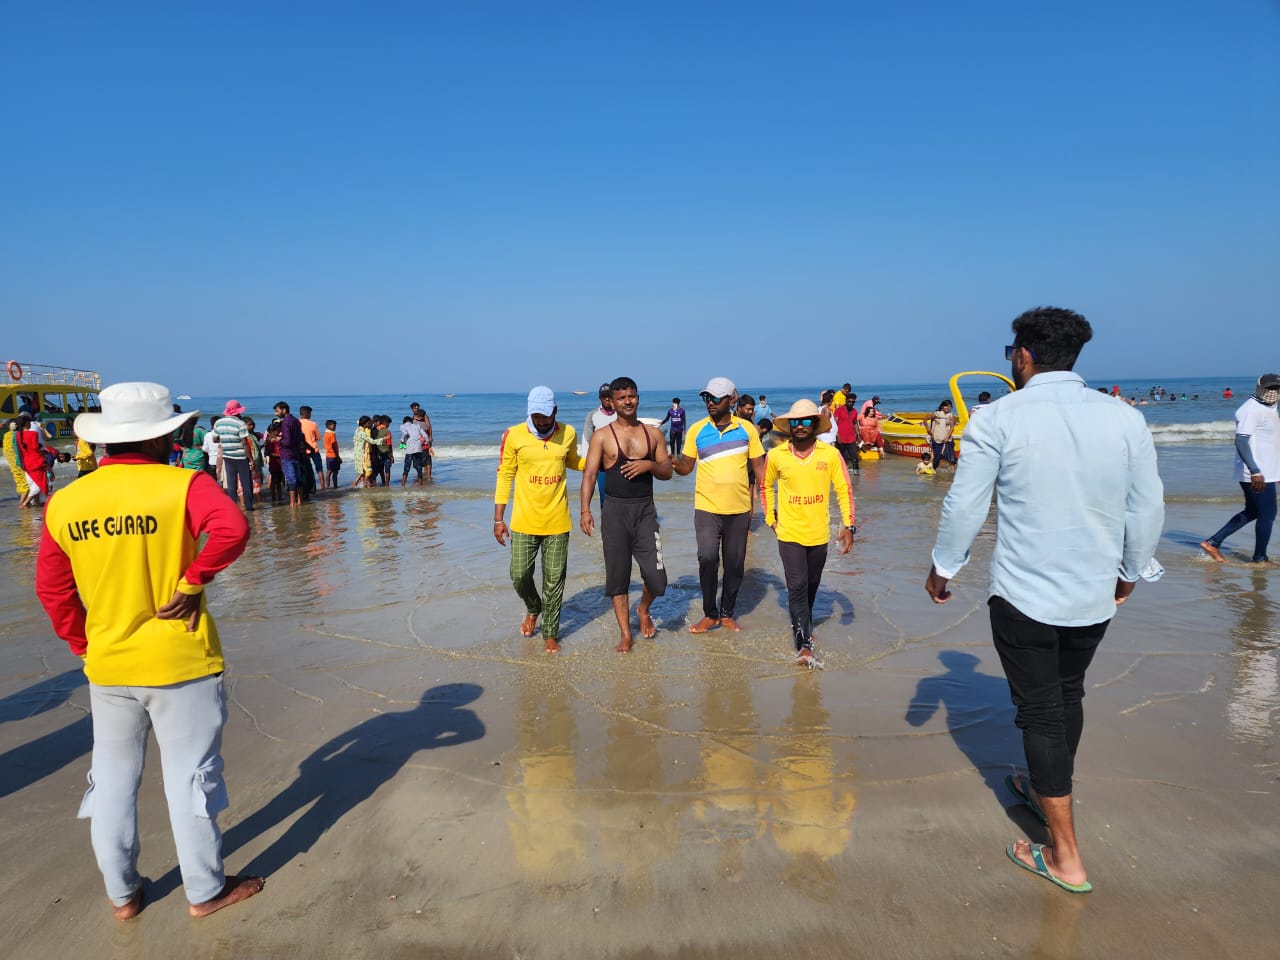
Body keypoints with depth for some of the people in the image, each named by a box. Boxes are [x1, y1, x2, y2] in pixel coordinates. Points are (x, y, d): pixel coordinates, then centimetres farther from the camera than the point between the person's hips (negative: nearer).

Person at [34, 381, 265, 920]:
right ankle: (205, 891, 25)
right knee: (189, 775, 9)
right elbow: (231, 528, -33)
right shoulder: (182, 485, -15)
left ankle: (121, 894, 35)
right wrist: (195, 578, -18)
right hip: (182, 662, -4)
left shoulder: (64, 502, 0)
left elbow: (52, 589, 6)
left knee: (113, 778, 20)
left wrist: (85, 645, 17)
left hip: (107, 667, 4)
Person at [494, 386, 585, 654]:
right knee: (520, 576, 3)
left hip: (557, 521, 1)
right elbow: (504, 476, -1)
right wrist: (498, 519, -3)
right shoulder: (513, 435, -6)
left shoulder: (568, 433, 0)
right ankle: (533, 608, 37)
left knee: (554, 580, 6)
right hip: (523, 521, -1)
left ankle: (550, 633, 23)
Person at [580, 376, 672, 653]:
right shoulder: (602, 436, -1)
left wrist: (650, 465, -12)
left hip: (645, 509, 2)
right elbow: (589, 474, -7)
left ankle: (643, 609, 31)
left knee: (656, 576, -2)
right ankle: (625, 635, 18)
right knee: (617, 575, 4)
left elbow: (667, 472, 10)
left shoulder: (653, 433, 8)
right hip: (614, 510, -1)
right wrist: (585, 510, -19)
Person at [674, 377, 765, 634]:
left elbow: (758, 466, 5)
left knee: (735, 564, 9)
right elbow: (686, 466, 4)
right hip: (707, 508, -1)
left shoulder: (747, 428, 1)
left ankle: (726, 613, 27)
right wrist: (671, 461, -18)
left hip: (739, 509, 1)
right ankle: (710, 614, 4)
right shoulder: (697, 429, 1)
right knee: (707, 558, -15)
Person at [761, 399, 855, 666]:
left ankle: (802, 627, 40)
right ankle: (804, 645, -4)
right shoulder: (776, 456, -5)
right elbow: (766, 486, 11)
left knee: (811, 586, 17)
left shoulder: (830, 454, -6)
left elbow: (844, 490, -1)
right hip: (789, 534, -1)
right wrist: (770, 517, 7)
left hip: (819, 534, 2)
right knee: (797, 587, -8)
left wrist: (849, 525, -7)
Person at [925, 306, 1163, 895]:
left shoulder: (998, 419, -14)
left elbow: (964, 505, -10)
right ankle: (1046, 791, 47)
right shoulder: (1125, 418, -2)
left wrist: (942, 568, 5)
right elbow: (1148, 508, 5)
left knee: (1041, 712, 8)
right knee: (1067, 698, 24)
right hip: (1095, 596, 5)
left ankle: (1065, 858, 15)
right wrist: (1131, 570, 21)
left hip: (1024, 596, -4)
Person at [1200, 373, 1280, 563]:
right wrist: (1255, 472, -31)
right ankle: (1260, 558, 12)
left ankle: (1213, 542, 16)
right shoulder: (1251, 409, -17)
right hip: (1258, 475, -10)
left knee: (1252, 512, 16)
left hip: (1263, 471, 10)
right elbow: (1241, 441, -26)